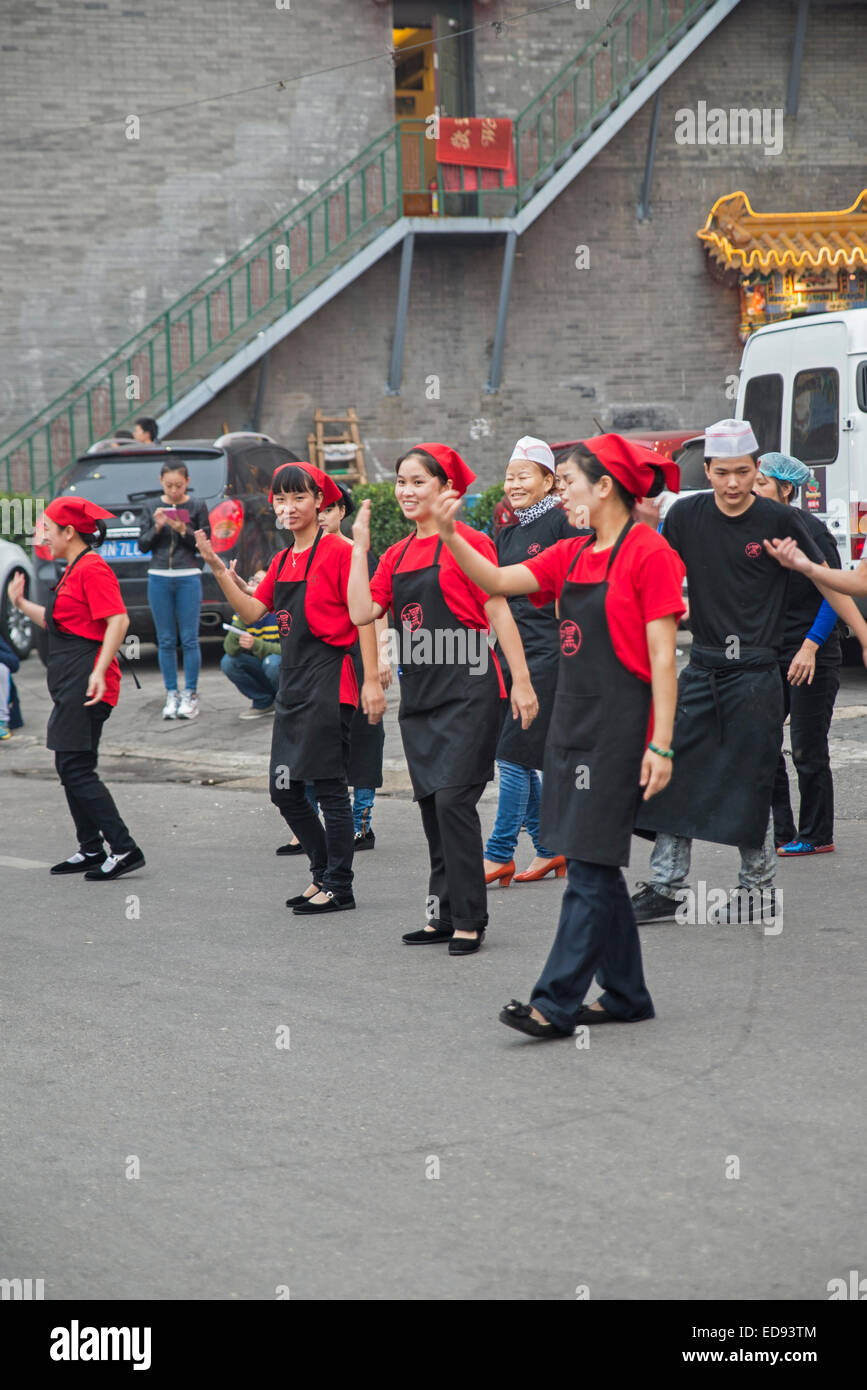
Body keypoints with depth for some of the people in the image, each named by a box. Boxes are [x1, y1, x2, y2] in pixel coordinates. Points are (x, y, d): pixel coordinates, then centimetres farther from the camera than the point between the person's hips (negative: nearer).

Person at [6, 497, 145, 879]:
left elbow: (118, 620, -23)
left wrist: (100, 669, -30)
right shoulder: (74, 569, 18)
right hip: (70, 685, 11)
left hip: (86, 683, -11)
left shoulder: (92, 569, -13)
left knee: (76, 769, -12)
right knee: (69, 767, 13)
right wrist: (22, 605, 20)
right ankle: (91, 850, 20)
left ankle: (124, 849, -11)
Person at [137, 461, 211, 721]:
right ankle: (171, 695, 11)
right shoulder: (152, 506, 8)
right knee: (166, 641, 5)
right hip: (159, 578, 2)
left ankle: (190, 695, 7)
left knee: (189, 639, -1)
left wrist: (183, 530, -15)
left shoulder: (197, 506, 2)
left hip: (188, 577, -2)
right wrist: (157, 528, -11)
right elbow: (143, 545, 7)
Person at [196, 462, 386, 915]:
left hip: (328, 680, -8)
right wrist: (218, 568, 4)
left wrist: (372, 680, -16)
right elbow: (252, 611, 13)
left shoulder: (337, 552, -9)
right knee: (285, 790, 10)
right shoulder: (282, 561, 15)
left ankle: (339, 888, 6)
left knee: (328, 785, -3)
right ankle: (324, 873, 25)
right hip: (292, 682, 8)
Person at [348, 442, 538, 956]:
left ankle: (469, 920, -5)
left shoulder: (467, 543, -7)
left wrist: (522, 681, -11)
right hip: (420, 693, 7)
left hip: (467, 689, -7)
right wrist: (360, 546, 2)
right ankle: (444, 914, 17)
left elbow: (498, 613, -8)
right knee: (431, 803, 9)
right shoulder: (397, 555, 14)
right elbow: (362, 612, 4)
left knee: (454, 800, -12)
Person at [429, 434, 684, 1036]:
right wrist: (450, 535, -3)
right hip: (574, 718, 9)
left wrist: (661, 744, -18)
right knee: (596, 864, 13)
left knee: (591, 866, -7)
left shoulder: (648, 553, -11)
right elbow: (498, 581, 11)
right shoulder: (573, 555, 12)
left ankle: (556, 1003, -6)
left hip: (620, 726, -9)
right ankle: (626, 994, 22)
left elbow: (662, 657, -14)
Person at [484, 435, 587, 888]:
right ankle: (549, 849, 17)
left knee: (514, 754, -9)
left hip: (546, 654, -8)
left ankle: (499, 854, -4)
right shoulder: (505, 536, 16)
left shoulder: (562, 524, -7)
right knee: (514, 760, 7)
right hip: (509, 653, 8)